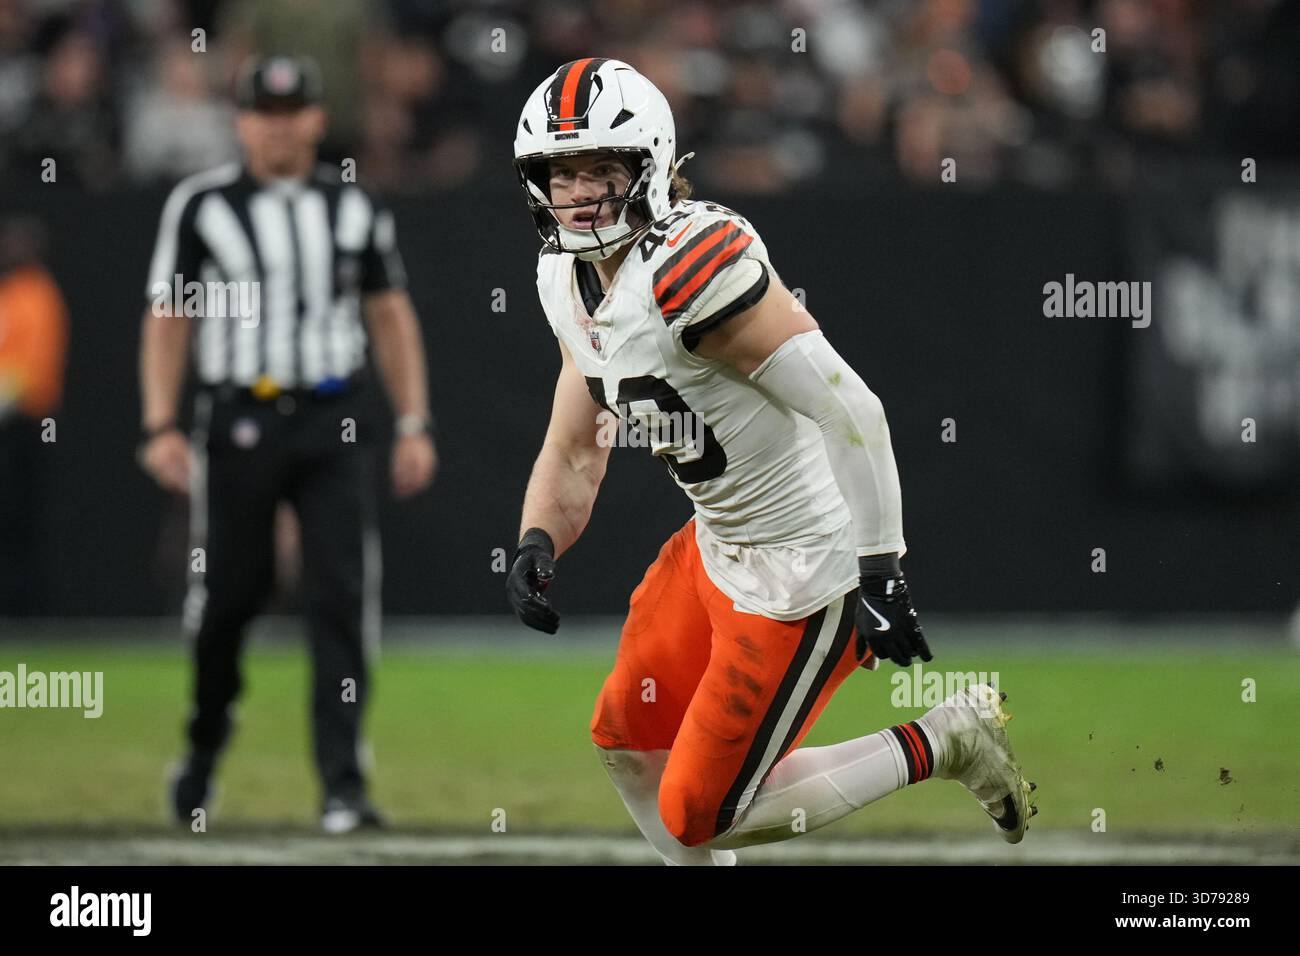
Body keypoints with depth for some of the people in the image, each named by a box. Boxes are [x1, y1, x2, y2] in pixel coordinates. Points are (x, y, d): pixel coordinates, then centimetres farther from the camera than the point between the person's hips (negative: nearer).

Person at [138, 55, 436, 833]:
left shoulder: (354, 207, 8)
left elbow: (392, 316, 13)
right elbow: (168, 318, 2)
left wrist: (415, 425, 6)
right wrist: (161, 427, -7)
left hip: (333, 425, 1)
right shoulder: (202, 206, 1)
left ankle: (343, 785, -8)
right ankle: (205, 748, 28)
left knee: (341, 601, -7)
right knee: (227, 593, 2)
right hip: (238, 420, -1)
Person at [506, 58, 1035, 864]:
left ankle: (944, 742, 8)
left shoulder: (691, 267, -26)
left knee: (699, 817, -1)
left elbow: (850, 411, -28)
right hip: (718, 548, 9)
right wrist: (538, 543, -8)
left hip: (800, 577, -9)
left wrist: (881, 574, -28)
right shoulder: (572, 284, 4)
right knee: (627, 741, 21)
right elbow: (575, 455, 13)